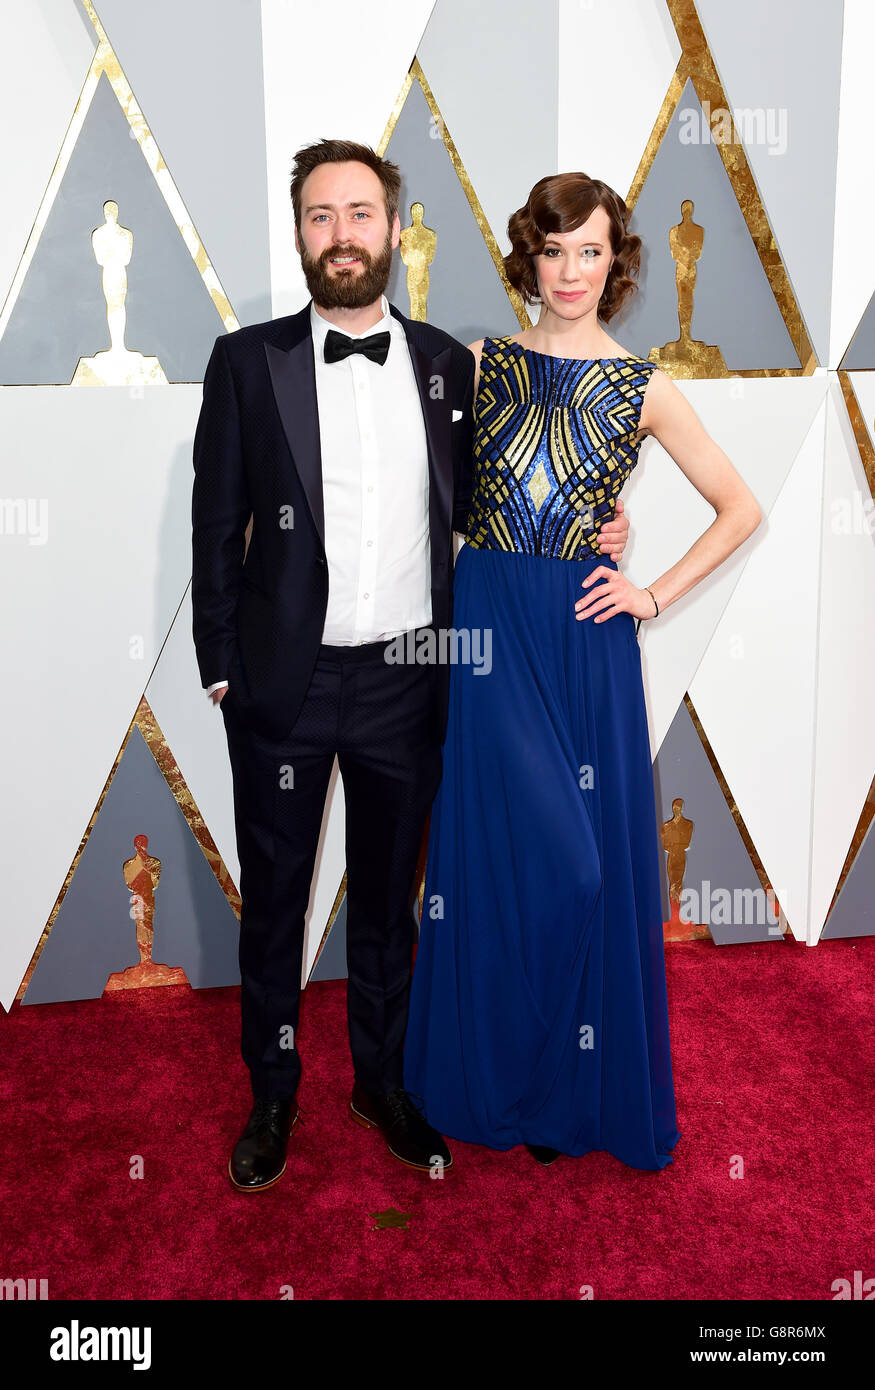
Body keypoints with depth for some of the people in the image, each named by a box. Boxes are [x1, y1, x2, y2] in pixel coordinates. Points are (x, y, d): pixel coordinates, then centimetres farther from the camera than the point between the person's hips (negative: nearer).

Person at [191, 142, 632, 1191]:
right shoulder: (247, 361, -2)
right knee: (272, 902, 12)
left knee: (387, 896, 17)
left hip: (406, 681, 2)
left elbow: (466, 506, 14)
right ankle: (272, 1094, 34)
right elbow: (216, 525, -1)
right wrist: (221, 666, -4)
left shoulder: (447, 364, 4)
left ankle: (382, 1082, 37)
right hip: (284, 682, -1)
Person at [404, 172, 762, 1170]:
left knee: (595, 856, 5)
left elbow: (741, 509, 8)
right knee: (497, 850, 2)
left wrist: (656, 595, 1)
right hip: (489, 627, 0)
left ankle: (580, 1084, 27)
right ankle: (495, 1074, 25)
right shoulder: (483, 363, 5)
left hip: (585, 636, 0)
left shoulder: (642, 389, 3)